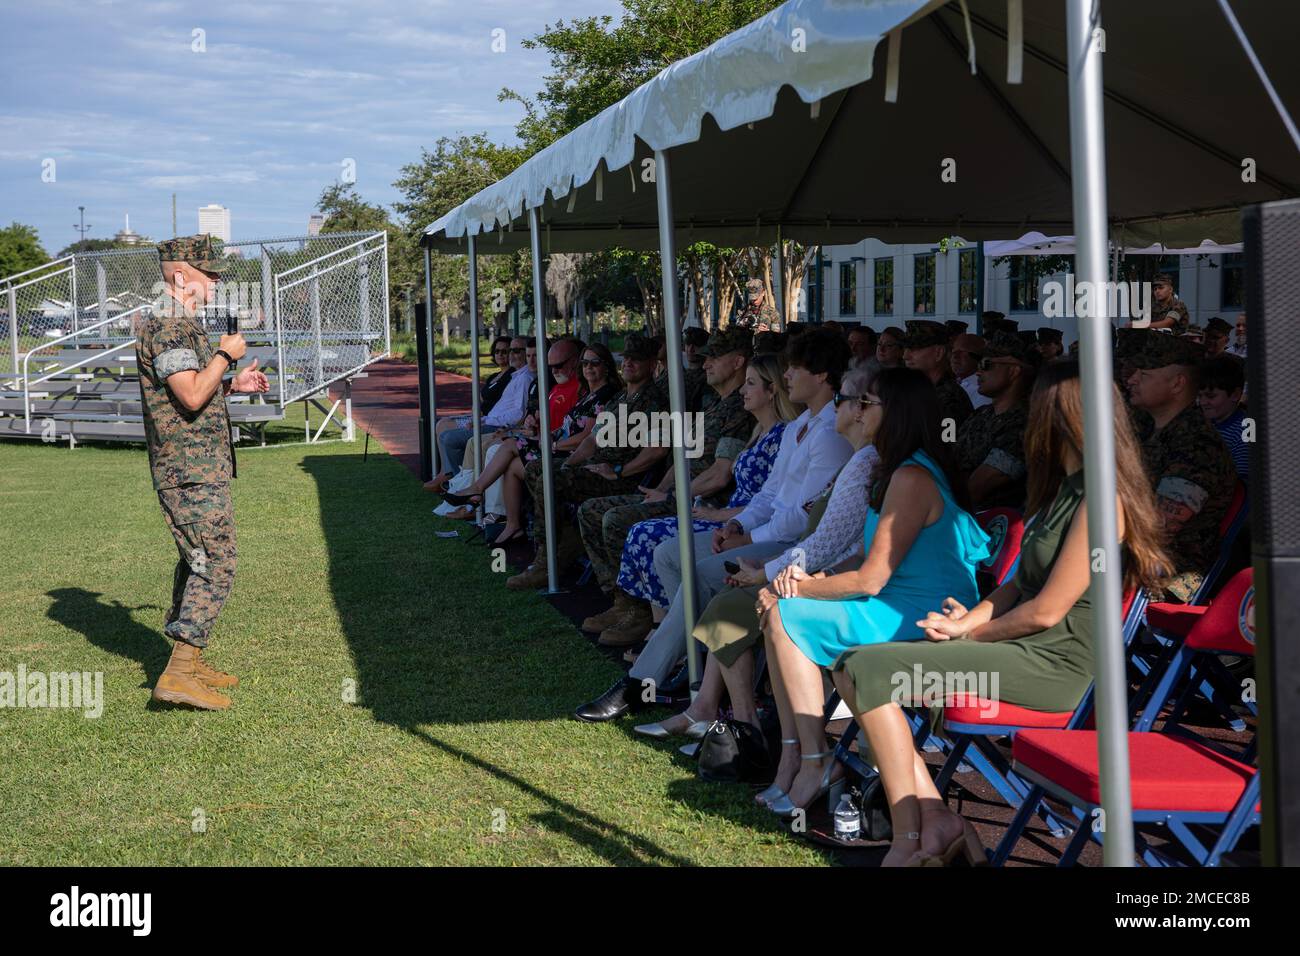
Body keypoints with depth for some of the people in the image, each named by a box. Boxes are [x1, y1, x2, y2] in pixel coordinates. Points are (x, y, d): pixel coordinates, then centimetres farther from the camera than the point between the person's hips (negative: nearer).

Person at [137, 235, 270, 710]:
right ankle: (179, 675, -15)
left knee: (196, 561, 16)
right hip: (192, 471, -11)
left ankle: (188, 660, 23)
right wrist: (226, 354, -13)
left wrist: (233, 384, 14)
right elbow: (192, 396, -25)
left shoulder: (180, 323, 18)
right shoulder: (167, 327, -16)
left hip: (200, 467, 11)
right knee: (216, 566, -12)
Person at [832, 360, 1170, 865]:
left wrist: (968, 633, -3)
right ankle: (935, 817, -7)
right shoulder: (1066, 488, 18)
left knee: (870, 671, -18)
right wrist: (967, 619, 2)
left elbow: (1046, 611, -17)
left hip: (1052, 666, -10)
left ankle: (908, 839, -13)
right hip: (1024, 650, 10)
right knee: (853, 668, 0)